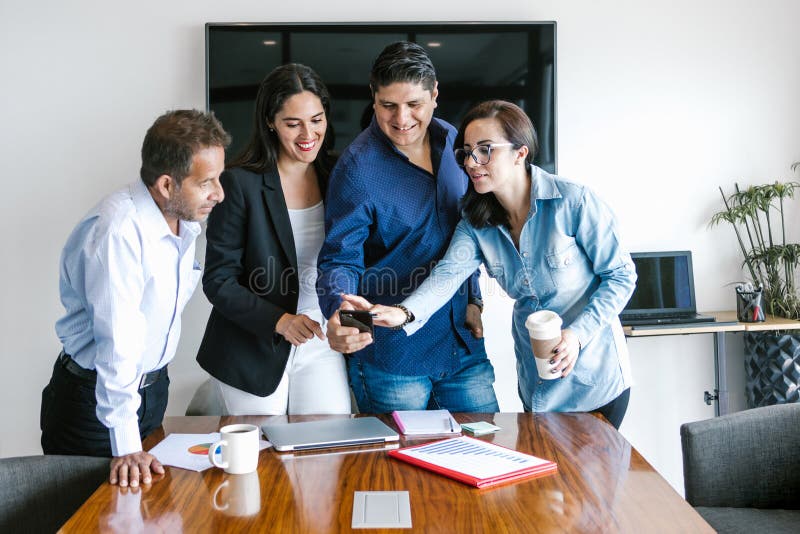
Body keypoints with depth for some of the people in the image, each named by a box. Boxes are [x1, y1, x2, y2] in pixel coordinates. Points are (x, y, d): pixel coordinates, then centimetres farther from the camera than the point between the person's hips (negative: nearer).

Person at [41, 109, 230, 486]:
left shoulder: (185, 217, -1)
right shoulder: (119, 229, -28)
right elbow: (117, 340, -31)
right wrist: (125, 447, -32)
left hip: (153, 388, 7)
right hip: (95, 400, -7)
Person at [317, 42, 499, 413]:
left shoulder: (451, 142, 3)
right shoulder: (357, 167, -15)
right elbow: (340, 258, -16)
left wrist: (472, 299, 8)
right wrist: (339, 311, -36)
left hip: (463, 342, 5)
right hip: (391, 357, -5)